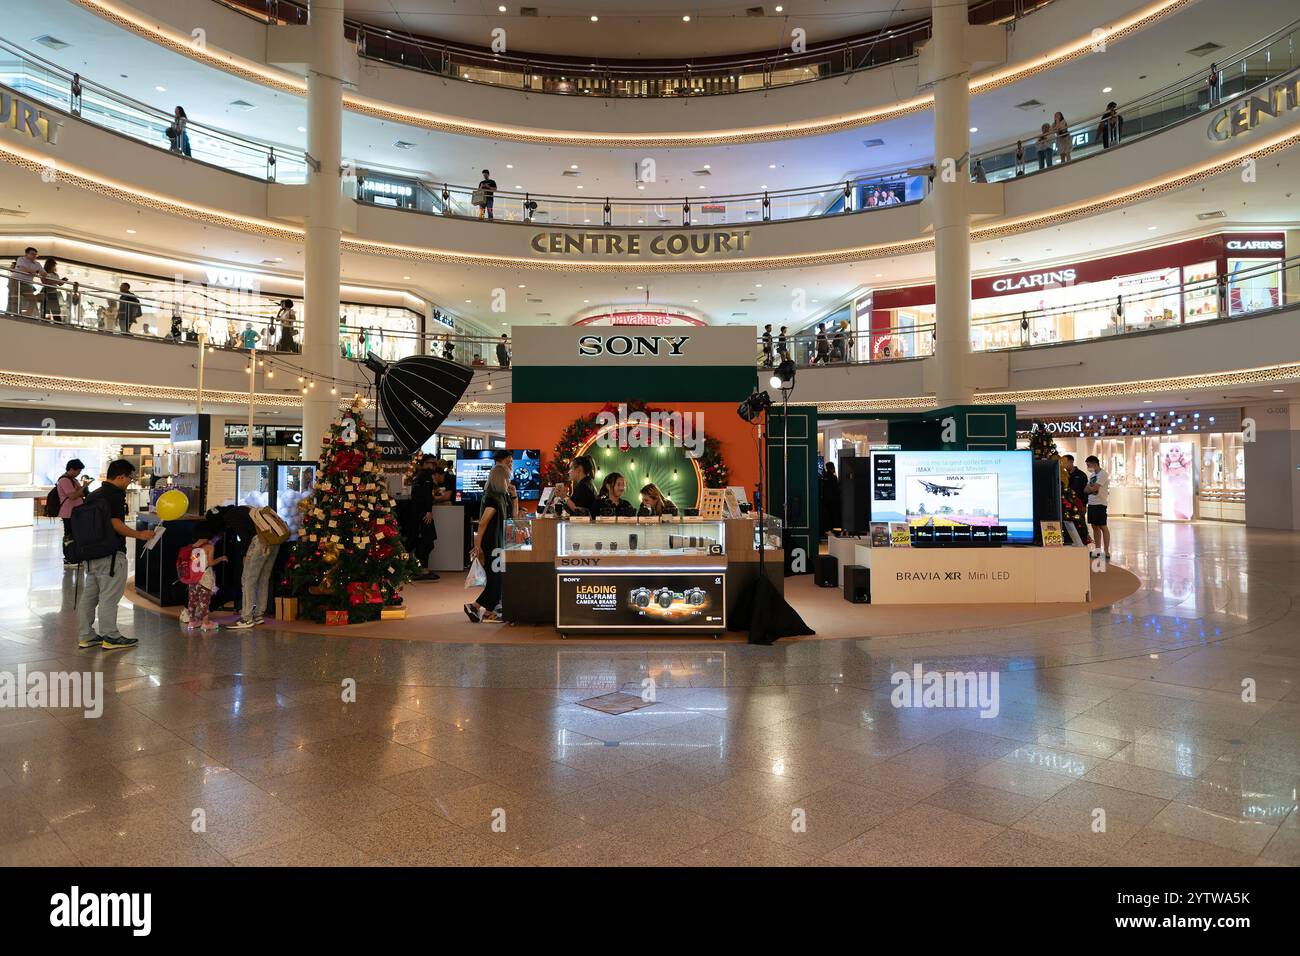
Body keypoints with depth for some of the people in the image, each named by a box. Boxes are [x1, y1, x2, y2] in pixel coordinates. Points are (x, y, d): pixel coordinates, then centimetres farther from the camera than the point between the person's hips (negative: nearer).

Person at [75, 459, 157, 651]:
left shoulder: (93, 494, 14)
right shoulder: (115, 495, -14)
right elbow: (116, 524, -22)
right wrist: (140, 535, -12)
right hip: (110, 554, -9)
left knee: (89, 595, 14)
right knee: (109, 597, -1)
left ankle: (85, 636, 21)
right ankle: (110, 637, 6)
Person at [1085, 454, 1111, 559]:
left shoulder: (1103, 474, -10)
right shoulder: (1092, 475, 17)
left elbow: (1094, 488, -18)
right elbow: (1086, 489, 13)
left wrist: (1088, 489, 2)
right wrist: (1090, 489, -8)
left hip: (1100, 503, -8)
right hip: (1091, 503, 8)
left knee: (1103, 527, -5)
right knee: (1094, 526, 10)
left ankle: (1106, 551, -3)